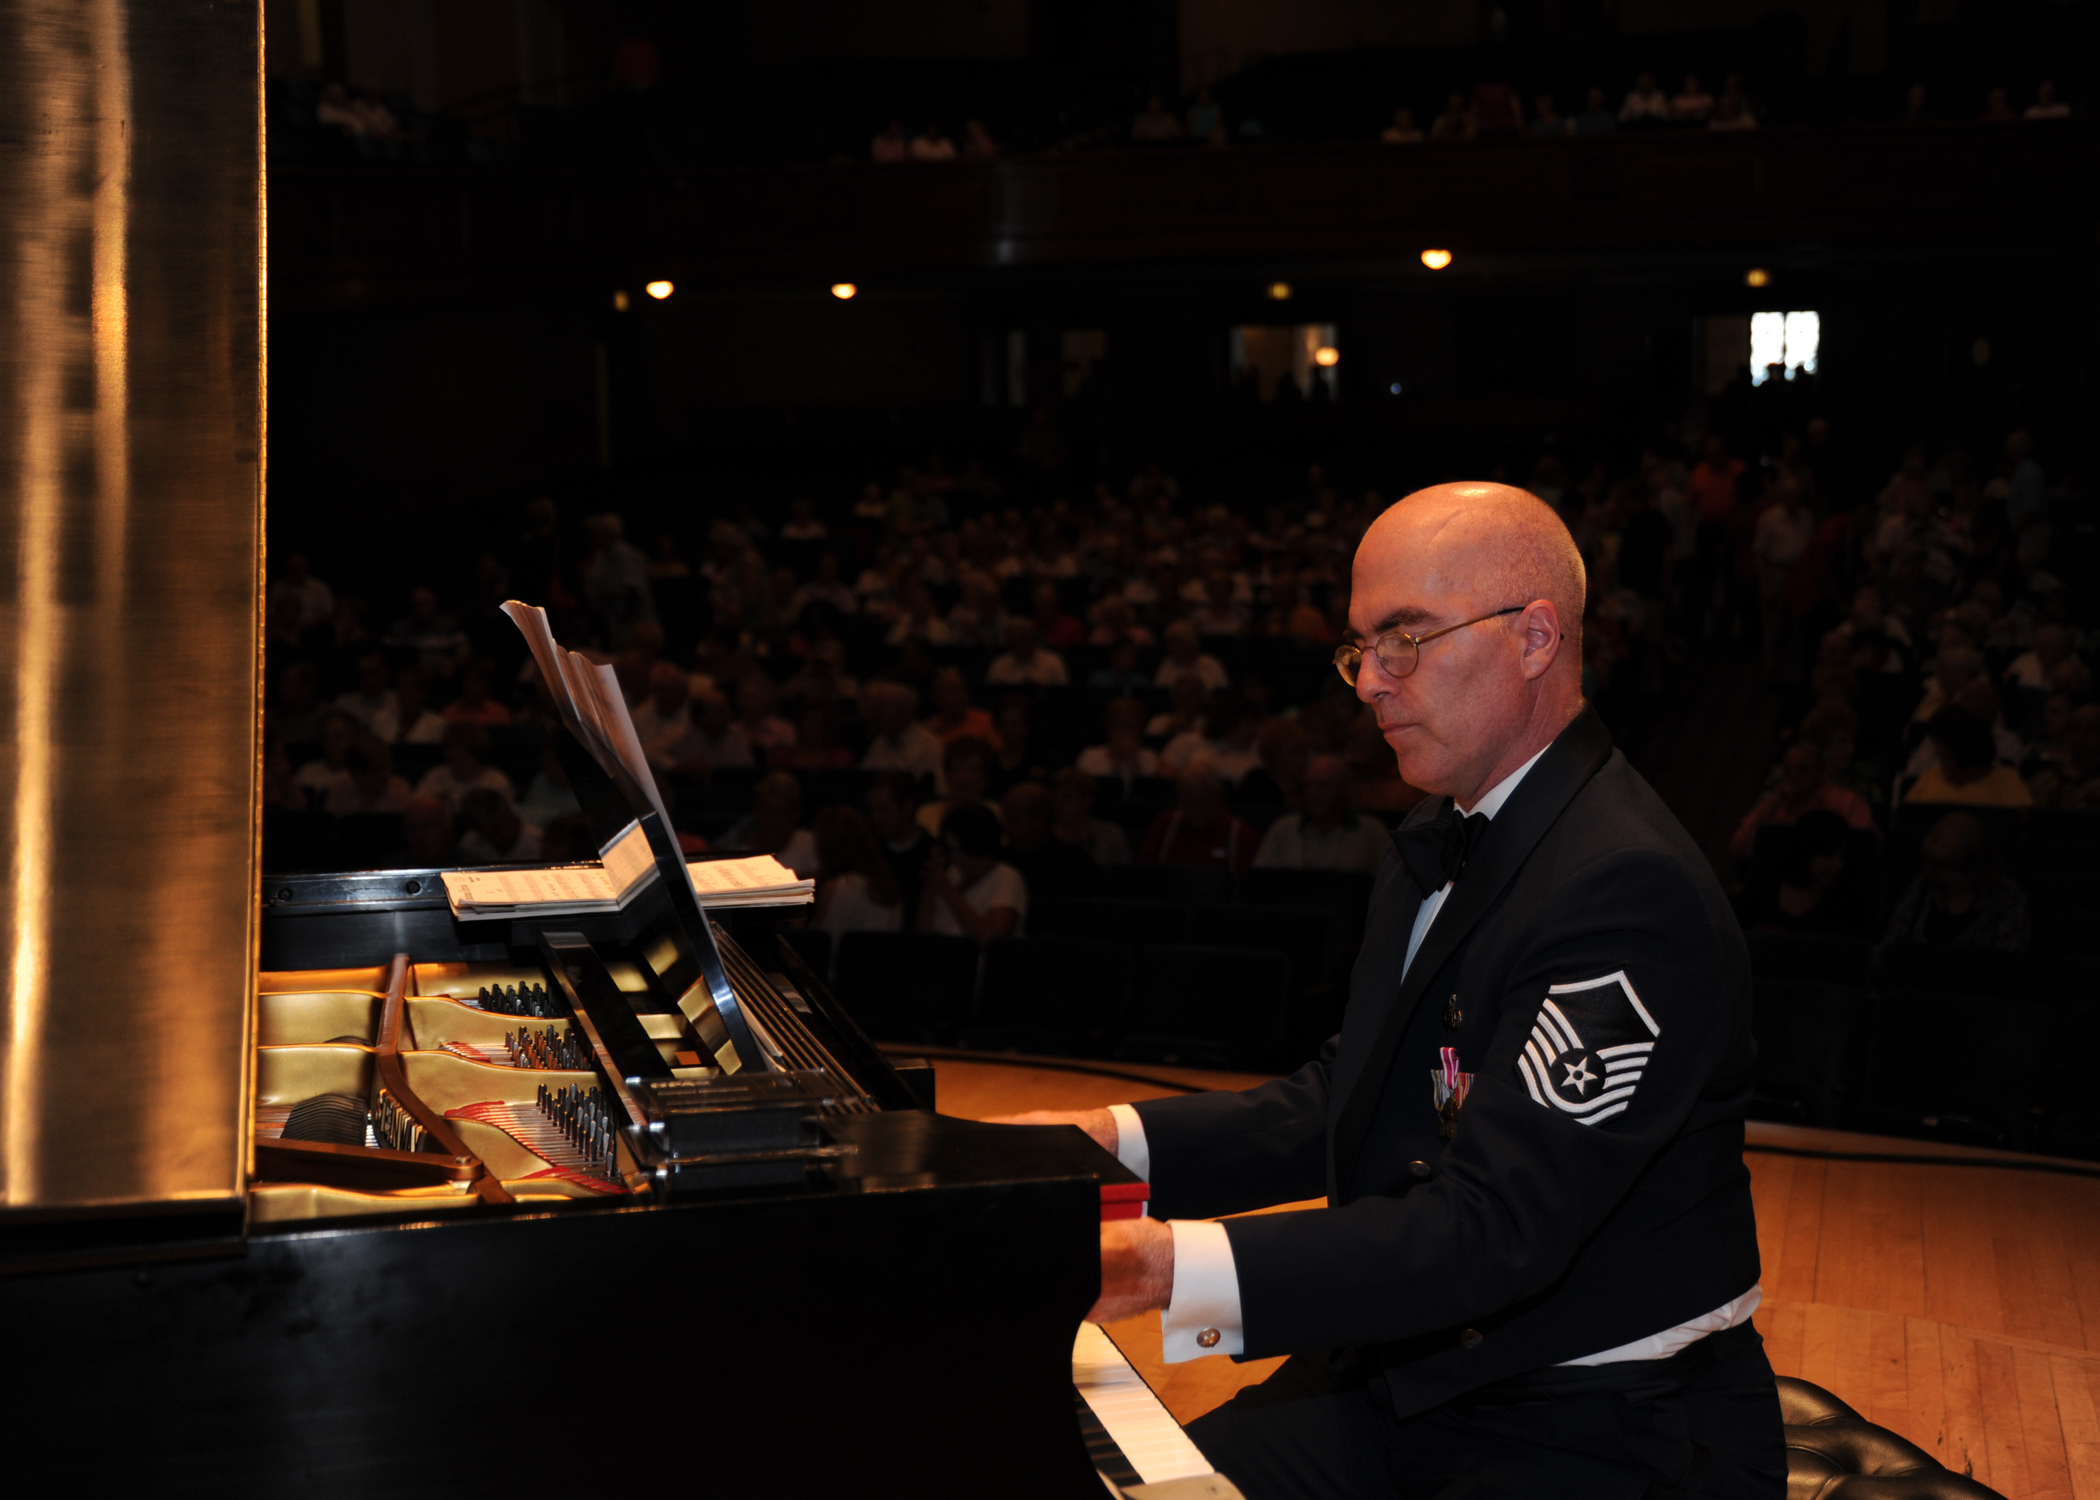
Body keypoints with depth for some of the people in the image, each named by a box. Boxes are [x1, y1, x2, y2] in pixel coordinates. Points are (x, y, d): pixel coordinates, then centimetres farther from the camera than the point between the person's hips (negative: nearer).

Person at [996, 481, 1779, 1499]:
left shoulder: (1632, 890, -23)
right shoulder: (1440, 849, 10)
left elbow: (1490, 1229, -30)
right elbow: (1343, 1102, 15)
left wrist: (1159, 1268, -36)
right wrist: (1115, 1140, 2)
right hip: (1409, 1378, 8)